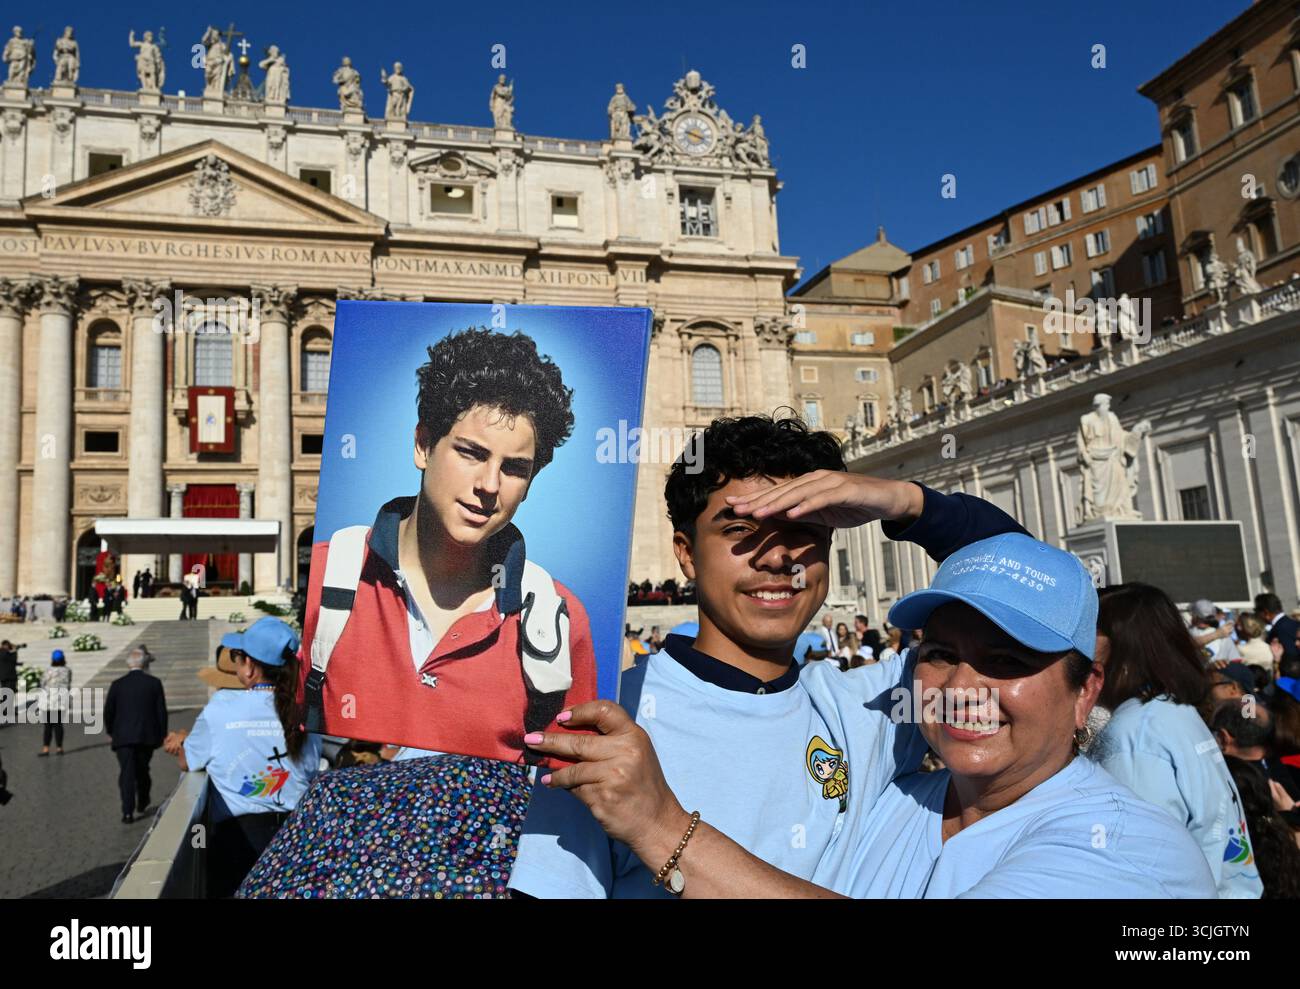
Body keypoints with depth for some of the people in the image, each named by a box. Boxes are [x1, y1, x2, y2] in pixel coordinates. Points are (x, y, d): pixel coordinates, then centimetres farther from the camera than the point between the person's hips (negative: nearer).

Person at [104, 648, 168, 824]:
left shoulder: (117, 684, -3)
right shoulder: (154, 683, -3)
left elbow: (108, 711, 2)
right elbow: (161, 711, -1)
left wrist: (110, 732, 18)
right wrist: (162, 735, 8)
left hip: (123, 737, -1)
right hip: (147, 736, 1)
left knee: (126, 773, -1)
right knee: (142, 770, 19)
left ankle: (128, 812, -9)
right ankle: (142, 803, 31)